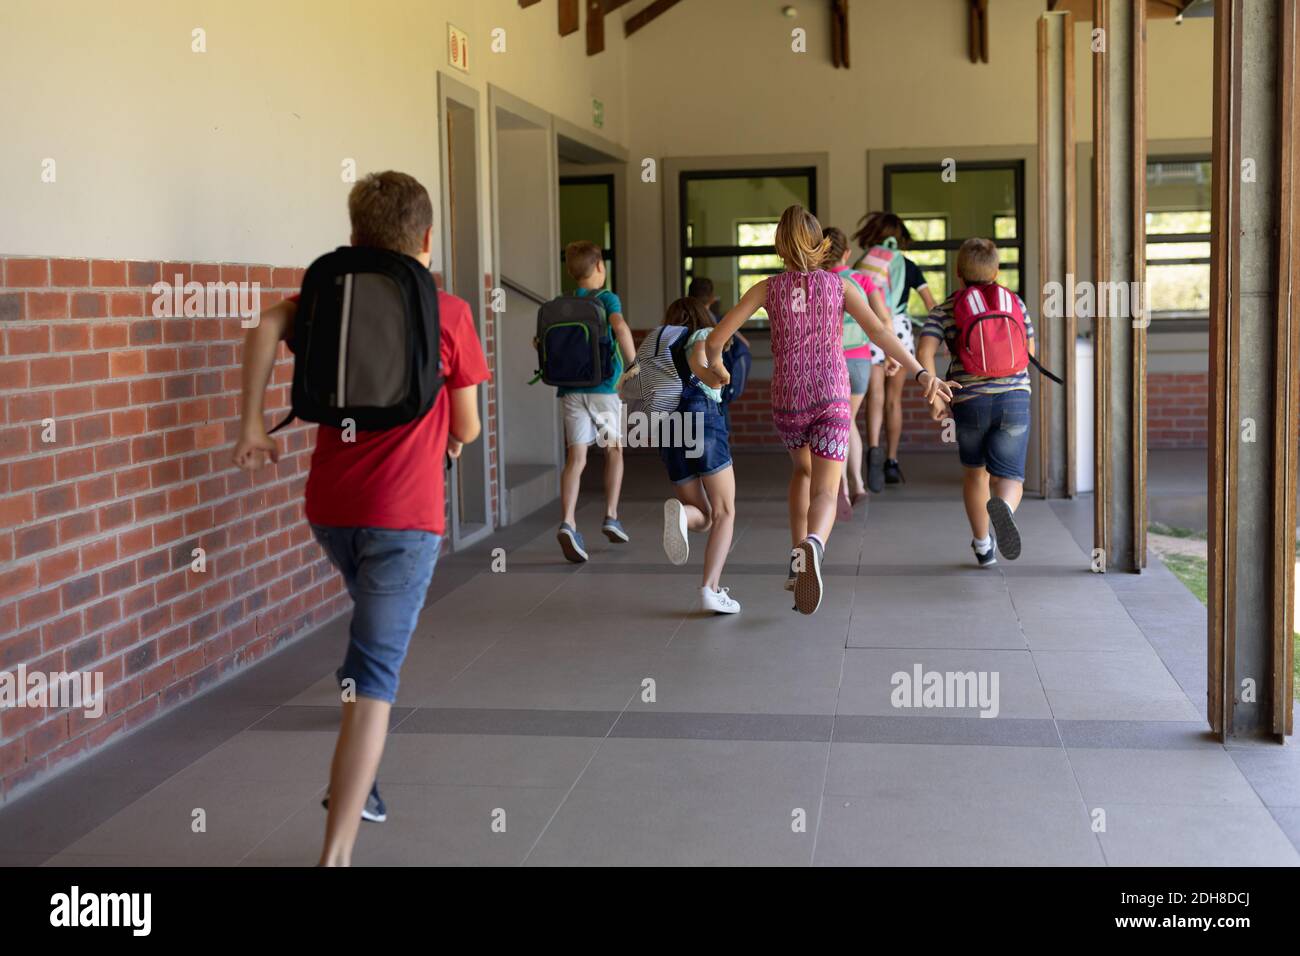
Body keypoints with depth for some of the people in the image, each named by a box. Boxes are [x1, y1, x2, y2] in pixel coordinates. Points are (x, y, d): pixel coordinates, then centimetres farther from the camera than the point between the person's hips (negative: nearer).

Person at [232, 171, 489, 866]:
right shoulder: (448, 314, -4)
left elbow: (266, 327, -13)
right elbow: (467, 428, 2)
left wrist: (252, 425, -9)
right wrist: (450, 440, 25)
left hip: (330, 508, 5)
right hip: (404, 516, -5)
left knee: (375, 637, 30)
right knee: (375, 677, -6)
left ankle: (354, 779, 29)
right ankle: (337, 851, -11)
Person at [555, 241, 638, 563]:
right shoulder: (607, 299, -1)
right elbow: (620, 326, -21)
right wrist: (634, 367, -16)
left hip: (570, 389, 2)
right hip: (604, 387, -2)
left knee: (576, 458, -4)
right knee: (614, 450, 18)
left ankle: (568, 522, -22)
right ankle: (611, 517, 19)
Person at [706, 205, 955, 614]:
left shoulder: (767, 288, 3)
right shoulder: (840, 285, 3)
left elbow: (715, 338, -1)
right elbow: (879, 331, -11)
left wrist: (715, 364, 21)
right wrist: (921, 373, -18)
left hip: (787, 402, 2)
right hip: (830, 401, -2)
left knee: (802, 470, 30)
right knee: (824, 494, -8)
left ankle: (798, 562, 19)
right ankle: (811, 547, -44)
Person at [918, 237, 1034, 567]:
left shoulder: (944, 311, 3)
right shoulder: (1014, 301, 9)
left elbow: (925, 354, -11)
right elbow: (1030, 351, 17)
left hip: (969, 402, 0)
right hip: (1014, 398, 0)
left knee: (974, 472, 23)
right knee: (1007, 477, -1)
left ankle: (983, 546, 33)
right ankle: (1003, 507, -39)